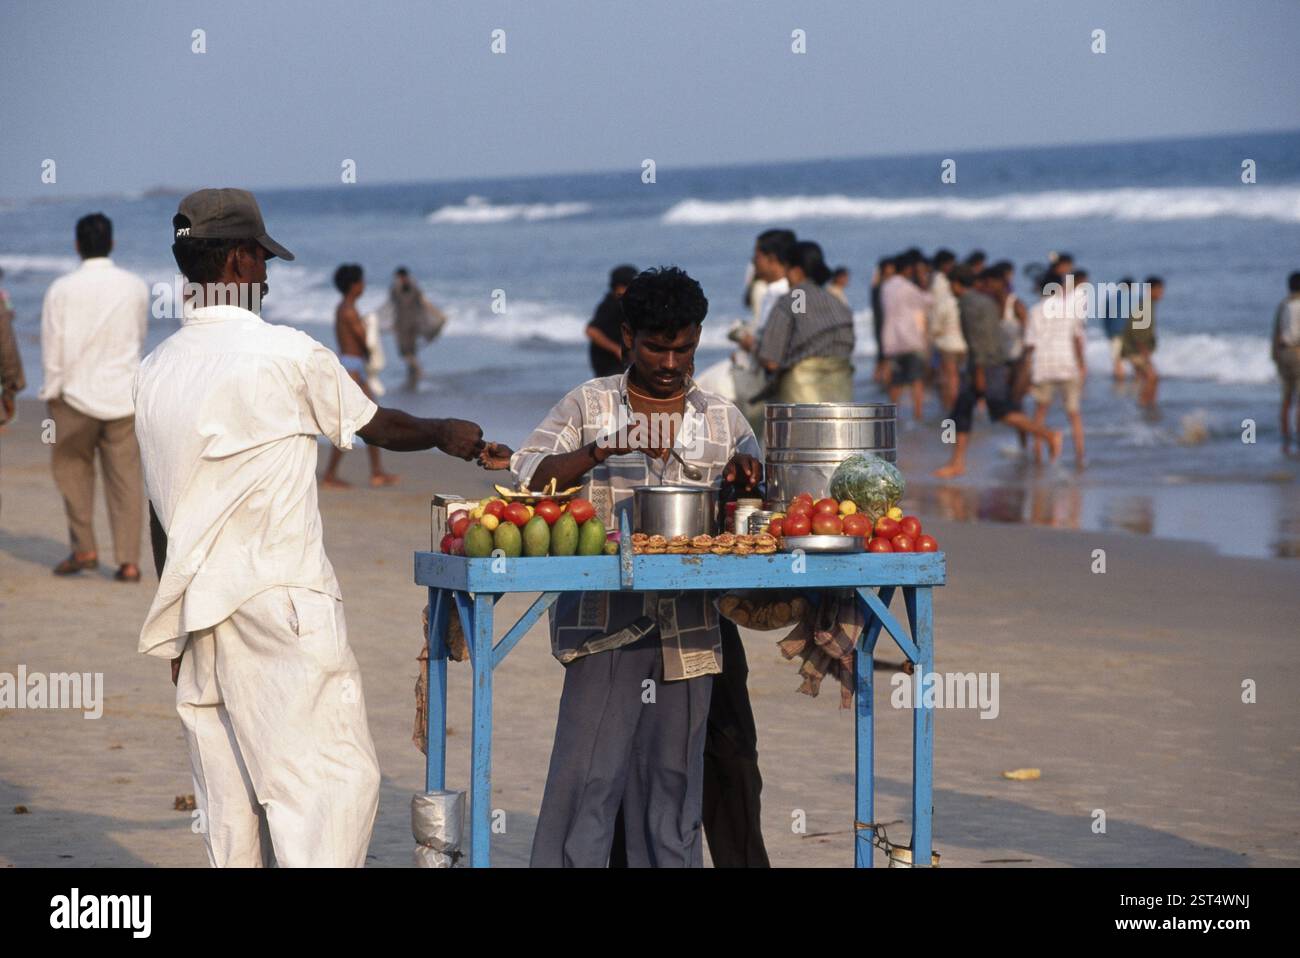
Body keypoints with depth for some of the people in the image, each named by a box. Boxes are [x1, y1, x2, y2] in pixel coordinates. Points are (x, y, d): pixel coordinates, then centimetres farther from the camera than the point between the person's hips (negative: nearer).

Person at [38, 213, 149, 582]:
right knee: (125, 478, 5)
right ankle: (128, 560, 1)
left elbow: (52, 347, -6)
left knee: (72, 468, 16)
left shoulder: (62, 289, -9)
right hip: (125, 395, 2)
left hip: (78, 394, -2)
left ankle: (84, 548, 13)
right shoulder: (136, 287, 0)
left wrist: (52, 392, 4)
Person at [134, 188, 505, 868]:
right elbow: (378, 426, 7)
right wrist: (446, 434, 27)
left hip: (196, 613, 7)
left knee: (230, 809, 8)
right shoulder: (286, 353, -7)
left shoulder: (154, 371, 11)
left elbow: (159, 513, 16)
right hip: (281, 604, -7)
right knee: (336, 778, -7)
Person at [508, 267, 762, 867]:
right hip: (603, 623, -3)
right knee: (588, 772, -8)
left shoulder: (723, 419, 15)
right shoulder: (588, 405, 6)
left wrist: (745, 476, -7)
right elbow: (528, 478, -3)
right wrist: (600, 452, -19)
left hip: (687, 629, 3)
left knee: (673, 775, 6)